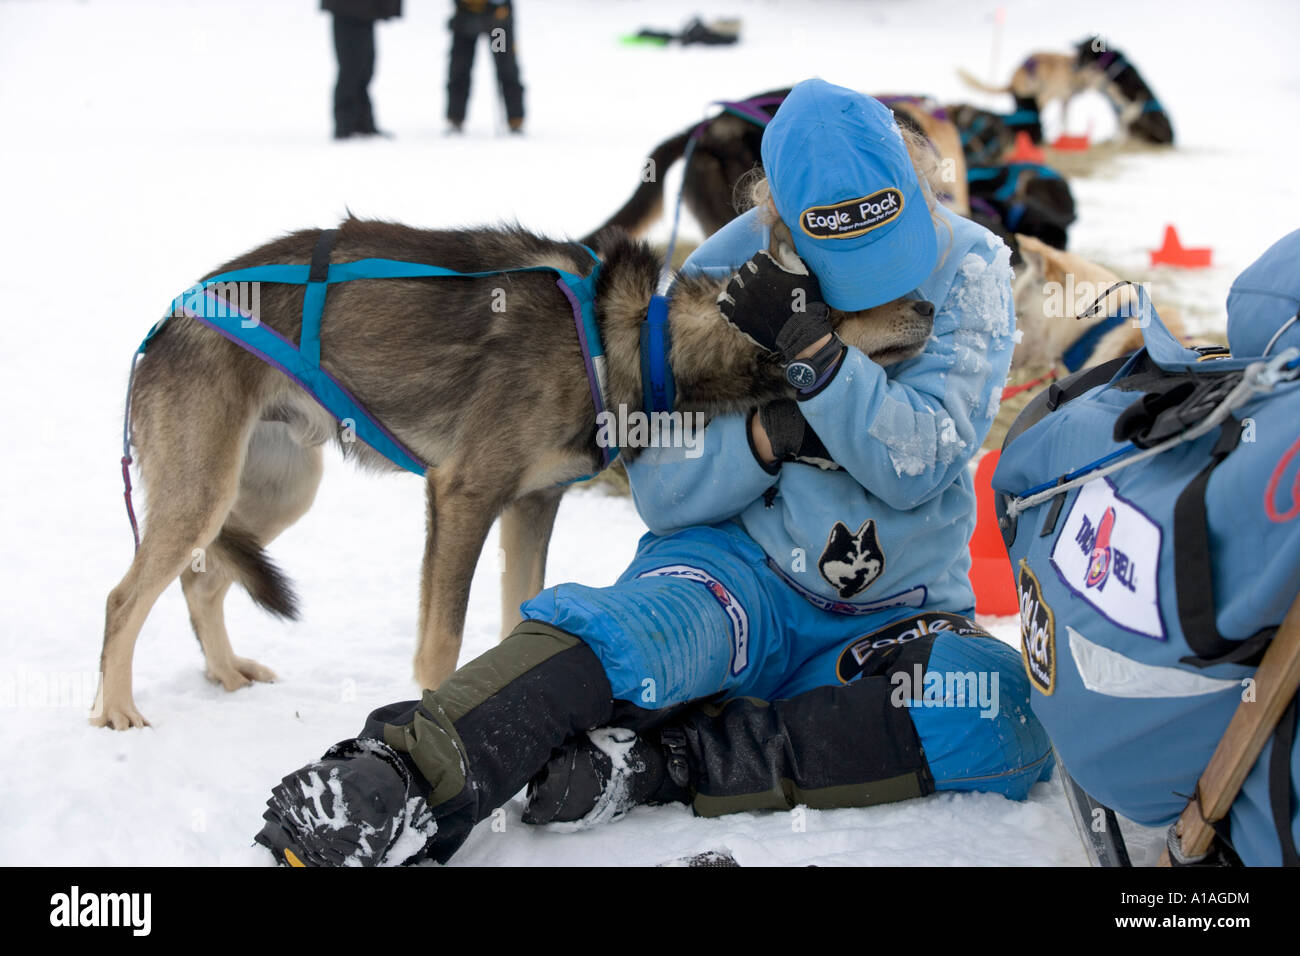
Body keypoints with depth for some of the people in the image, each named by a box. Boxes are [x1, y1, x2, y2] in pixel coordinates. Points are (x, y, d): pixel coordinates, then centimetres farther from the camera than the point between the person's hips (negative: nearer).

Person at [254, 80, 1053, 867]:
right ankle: (407, 783, -56)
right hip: (745, 569, 0)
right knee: (633, 628, -36)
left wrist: (809, 344, -25)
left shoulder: (968, 268, -4)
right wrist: (775, 428, -21)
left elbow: (919, 462, -14)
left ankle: (666, 762, -38)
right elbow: (664, 490, -3)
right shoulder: (724, 278, -3)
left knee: (1018, 719, -33)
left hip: (896, 618, 1)